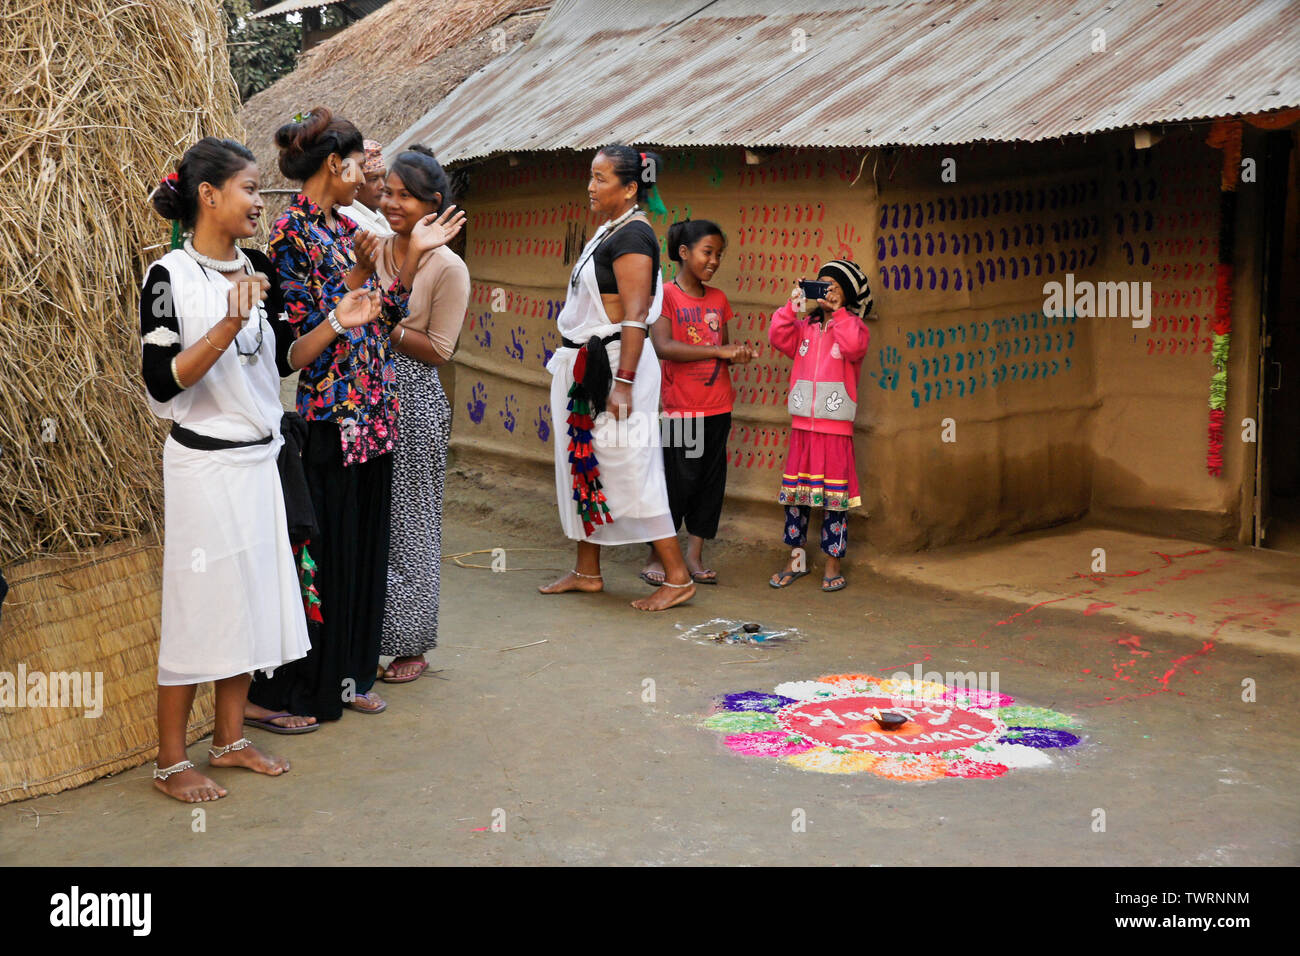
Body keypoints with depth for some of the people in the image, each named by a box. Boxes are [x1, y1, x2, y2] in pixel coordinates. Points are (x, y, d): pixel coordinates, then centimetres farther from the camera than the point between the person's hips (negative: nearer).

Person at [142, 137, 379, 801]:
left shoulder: (258, 270, 7)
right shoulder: (170, 277, -12)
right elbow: (160, 383, -18)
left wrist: (338, 323, 2)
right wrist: (228, 327, -28)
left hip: (259, 457, 7)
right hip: (203, 461, -7)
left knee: (252, 597, 12)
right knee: (198, 603, -1)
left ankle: (229, 740, 26)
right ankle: (170, 762, 11)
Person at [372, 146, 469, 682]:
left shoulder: (448, 267, -6)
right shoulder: (373, 250, 8)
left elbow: (439, 349, -9)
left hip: (415, 401, -5)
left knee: (409, 519, 3)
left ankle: (410, 645, 15)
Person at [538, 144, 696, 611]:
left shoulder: (632, 236, -15)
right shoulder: (607, 230, 14)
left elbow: (635, 317, -21)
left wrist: (624, 382, -26)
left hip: (615, 362, -10)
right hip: (586, 363, 10)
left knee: (629, 469, -7)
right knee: (582, 464, 14)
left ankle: (678, 577, 0)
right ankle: (587, 571, 24)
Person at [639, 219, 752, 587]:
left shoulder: (718, 299, 12)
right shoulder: (666, 294, -7)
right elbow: (663, 347, -20)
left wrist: (737, 353, -5)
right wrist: (718, 351, -22)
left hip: (717, 407, 6)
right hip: (680, 407, -6)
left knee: (711, 480, 6)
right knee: (678, 480, -5)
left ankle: (695, 556, 15)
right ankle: (657, 557, 8)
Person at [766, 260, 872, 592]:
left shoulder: (853, 327, 0)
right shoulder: (805, 327, 12)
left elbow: (854, 346, -21)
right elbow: (778, 337, -2)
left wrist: (837, 311, -19)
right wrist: (792, 305, -9)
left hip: (836, 427, -4)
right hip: (802, 424, 4)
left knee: (834, 496, 0)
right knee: (794, 491, 9)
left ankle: (833, 564, 10)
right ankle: (796, 559, 20)